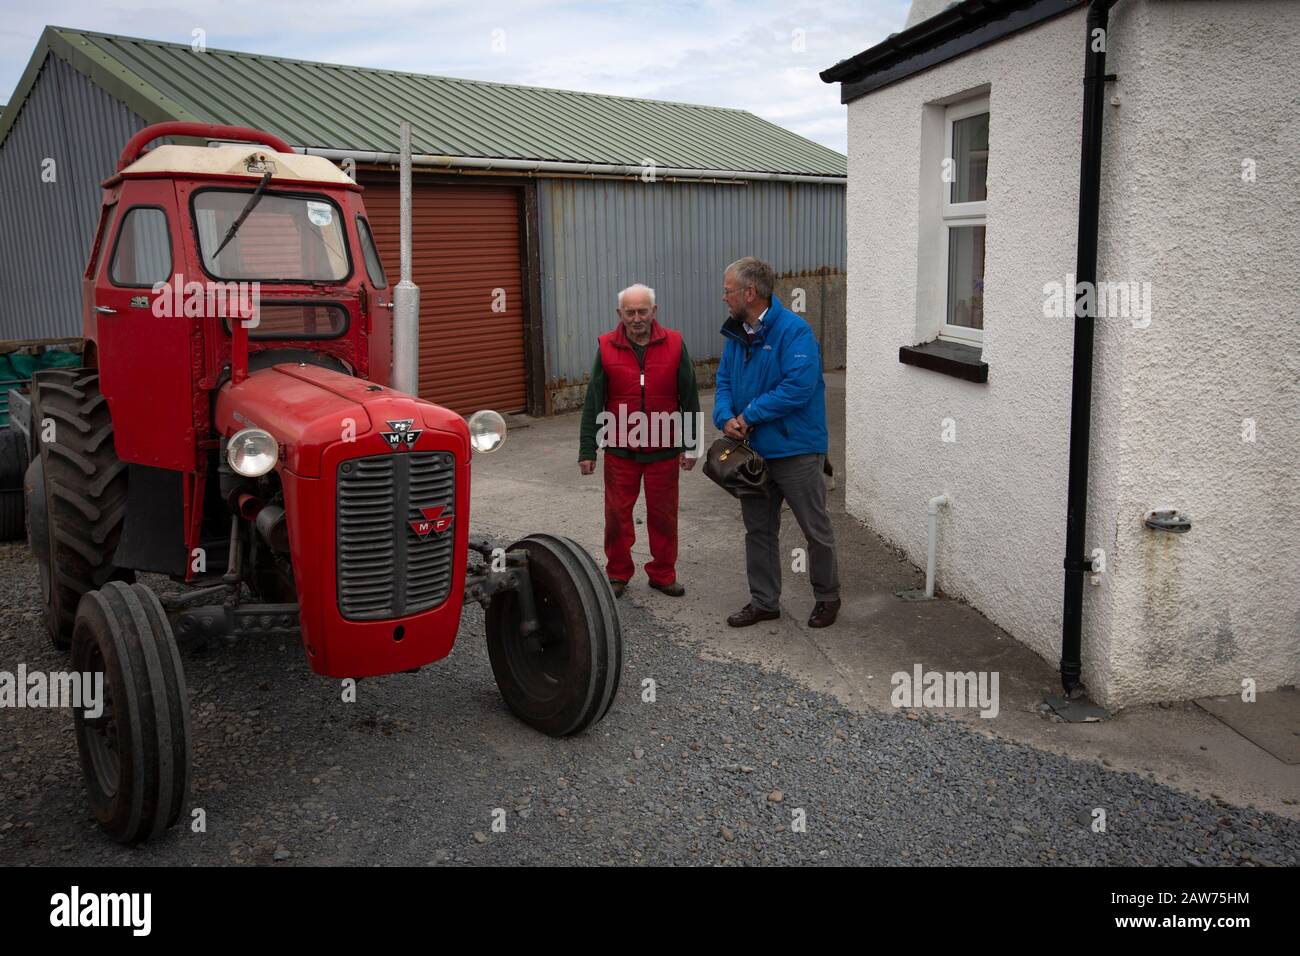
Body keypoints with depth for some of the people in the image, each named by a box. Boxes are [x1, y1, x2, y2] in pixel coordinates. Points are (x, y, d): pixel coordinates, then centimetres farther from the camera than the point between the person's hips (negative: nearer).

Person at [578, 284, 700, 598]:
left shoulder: (674, 344, -2)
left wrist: (690, 445, 1)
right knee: (617, 514, 7)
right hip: (620, 450, 0)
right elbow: (593, 403, 0)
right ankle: (618, 573, 23)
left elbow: (689, 398, 3)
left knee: (663, 514, 9)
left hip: (664, 450, 0)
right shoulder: (606, 347, -2)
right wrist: (587, 450, -2)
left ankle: (663, 574, 24)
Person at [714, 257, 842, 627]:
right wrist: (726, 417, -12)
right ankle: (764, 601, 29)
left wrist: (751, 414, -21)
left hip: (795, 451, -7)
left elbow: (799, 386, -27)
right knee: (758, 531, 15)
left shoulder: (794, 330, -18)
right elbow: (724, 382, 9)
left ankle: (827, 597, 26)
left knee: (816, 529, 7)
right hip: (752, 450, 7)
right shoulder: (736, 334, 7)